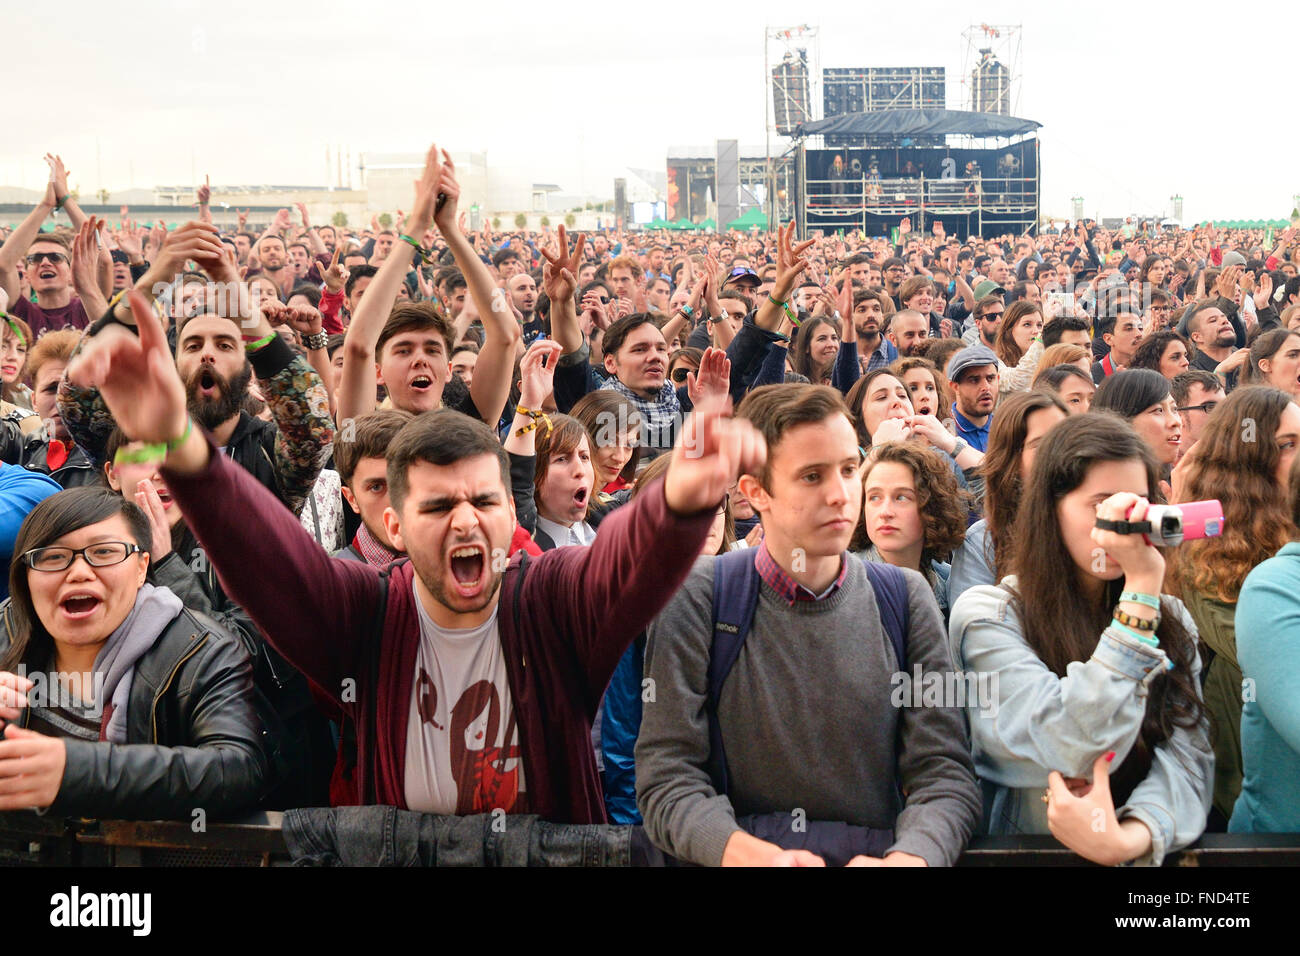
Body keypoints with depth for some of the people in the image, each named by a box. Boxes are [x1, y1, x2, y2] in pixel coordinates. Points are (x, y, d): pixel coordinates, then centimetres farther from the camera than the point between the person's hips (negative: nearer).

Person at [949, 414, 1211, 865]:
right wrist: (1141, 587, -15)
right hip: (1024, 852, -2)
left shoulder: (1170, 620, 10)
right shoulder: (986, 613, -5)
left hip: (1150, 850, 3)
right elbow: (1079, 753, -15)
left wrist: (1130, 837, -21)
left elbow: (1187, 755, -2)